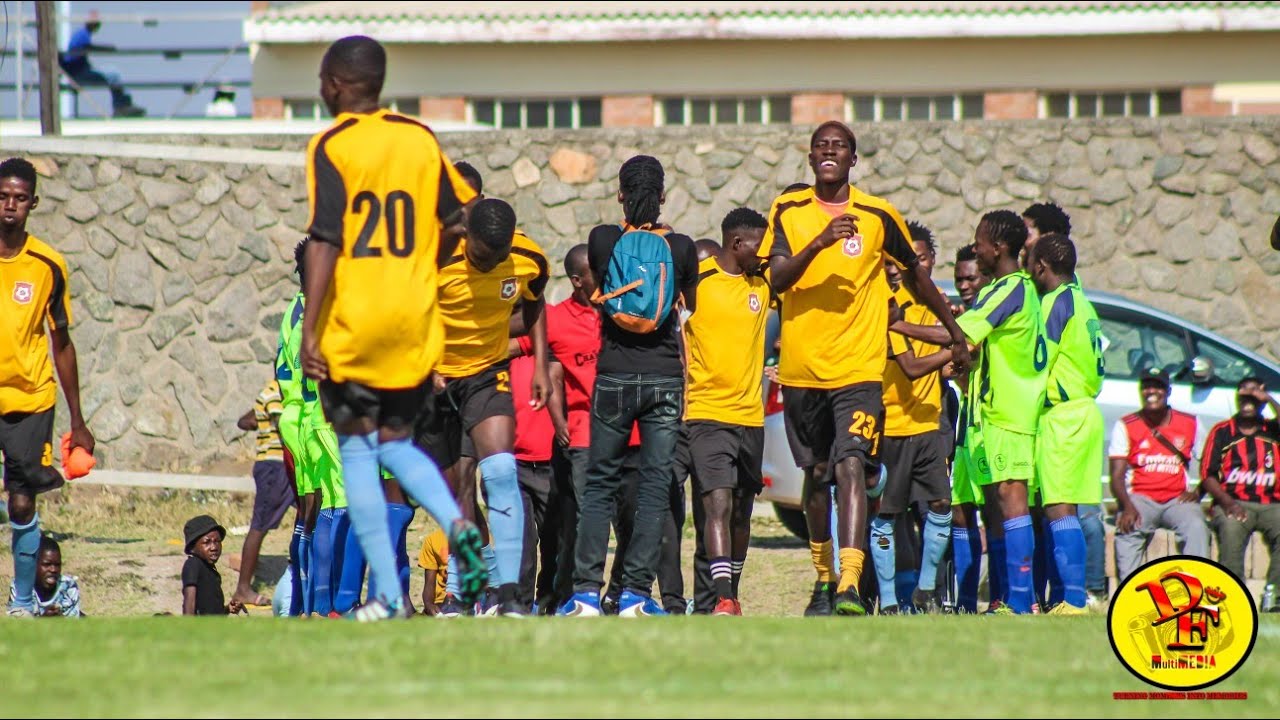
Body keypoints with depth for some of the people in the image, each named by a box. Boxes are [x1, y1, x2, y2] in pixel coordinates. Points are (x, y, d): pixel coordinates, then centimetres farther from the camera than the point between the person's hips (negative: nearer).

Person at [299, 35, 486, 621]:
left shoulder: (330, 147, -7)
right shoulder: (420, 139, 8)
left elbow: (325, 243, -15)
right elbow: (461, 217, 11)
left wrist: (309, 331, -15)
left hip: (352, 325, -5)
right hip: (415, 325, 5)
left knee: (357, 450, 4)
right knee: (396, 442, 18)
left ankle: (388, 596, -1)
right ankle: (456, 524, -11)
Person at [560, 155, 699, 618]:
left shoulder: (603, 240, -2)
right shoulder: (680, 247, 0)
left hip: (614, 376, 0)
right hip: (665, 377, 0)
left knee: (600, 484, 7)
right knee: (656, 484, 3)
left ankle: (586, 592, -1)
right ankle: (636, 593, -2)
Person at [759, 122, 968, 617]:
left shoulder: (878, 216, 1)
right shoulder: (789, 211, 3)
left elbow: (916, 275, 15)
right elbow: (777, 279, -10)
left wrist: (955, 334, 22)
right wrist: (818, 244, -26)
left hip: (858, 370, -2)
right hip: (801, 367, 2)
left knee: (852, 467, -18)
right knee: (816, 473, 15)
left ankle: (850, 586, -28)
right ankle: (824, 578, 32)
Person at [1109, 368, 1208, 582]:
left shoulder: (1190, 424, 10)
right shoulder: (1126, 426, 6)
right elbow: (1117, 475, -3)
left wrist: (1197, 492, -8)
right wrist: (1127, 506, -22)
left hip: (1177, 498, 1)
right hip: (1140, 498, -1)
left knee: (1196, 526, -31)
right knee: (1128, 529, -33)